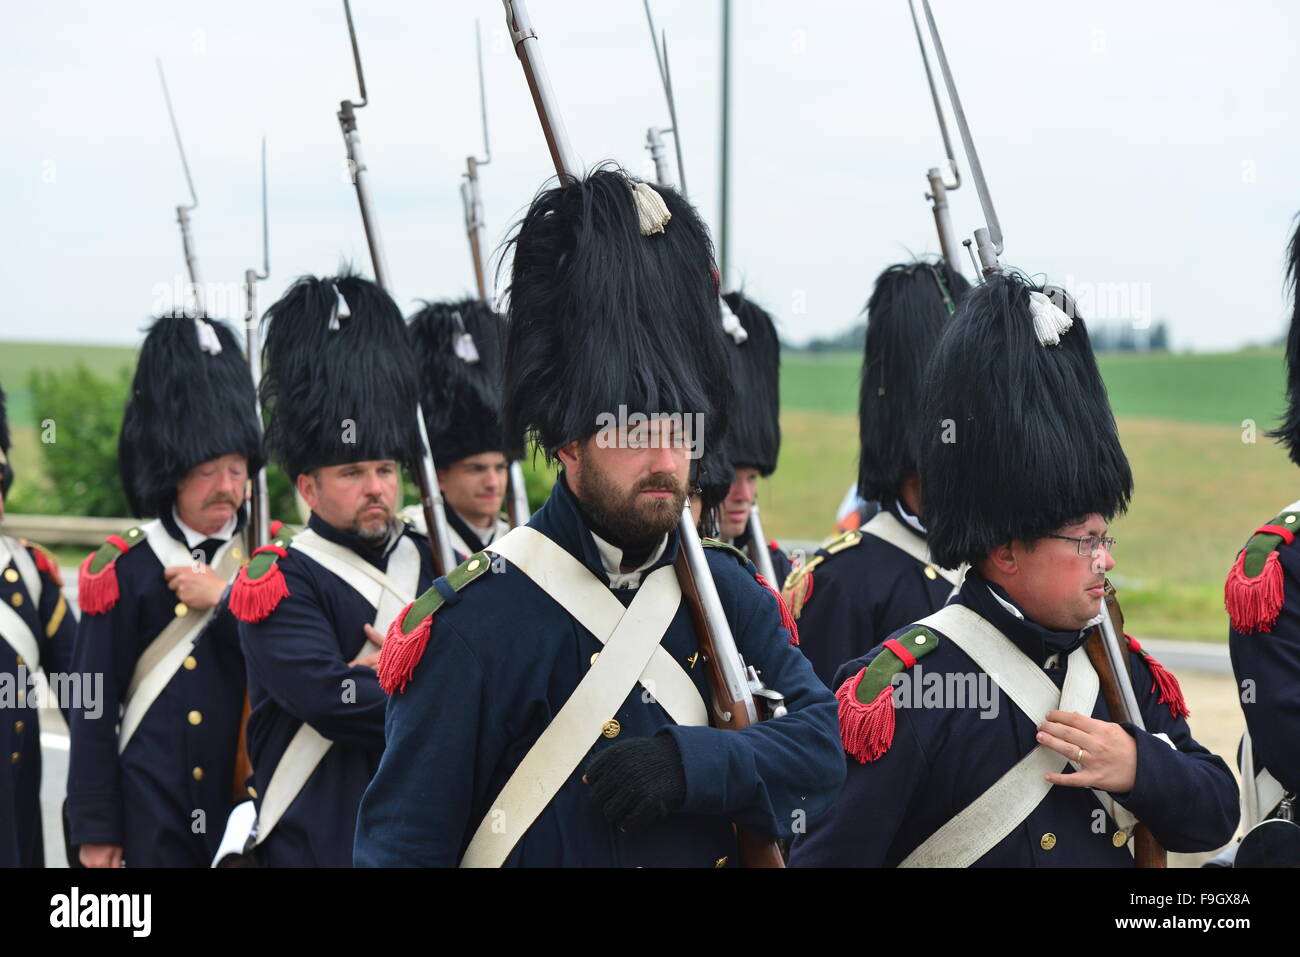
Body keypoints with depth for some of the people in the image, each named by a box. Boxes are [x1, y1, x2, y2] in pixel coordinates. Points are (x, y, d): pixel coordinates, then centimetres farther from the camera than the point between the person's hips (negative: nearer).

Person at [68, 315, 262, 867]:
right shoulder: (124, 569, -3)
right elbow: (94, 710, -2)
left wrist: (225, 598, -12)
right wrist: (94, 828, -5)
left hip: (248, 803, 3)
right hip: (153, 811, -3)